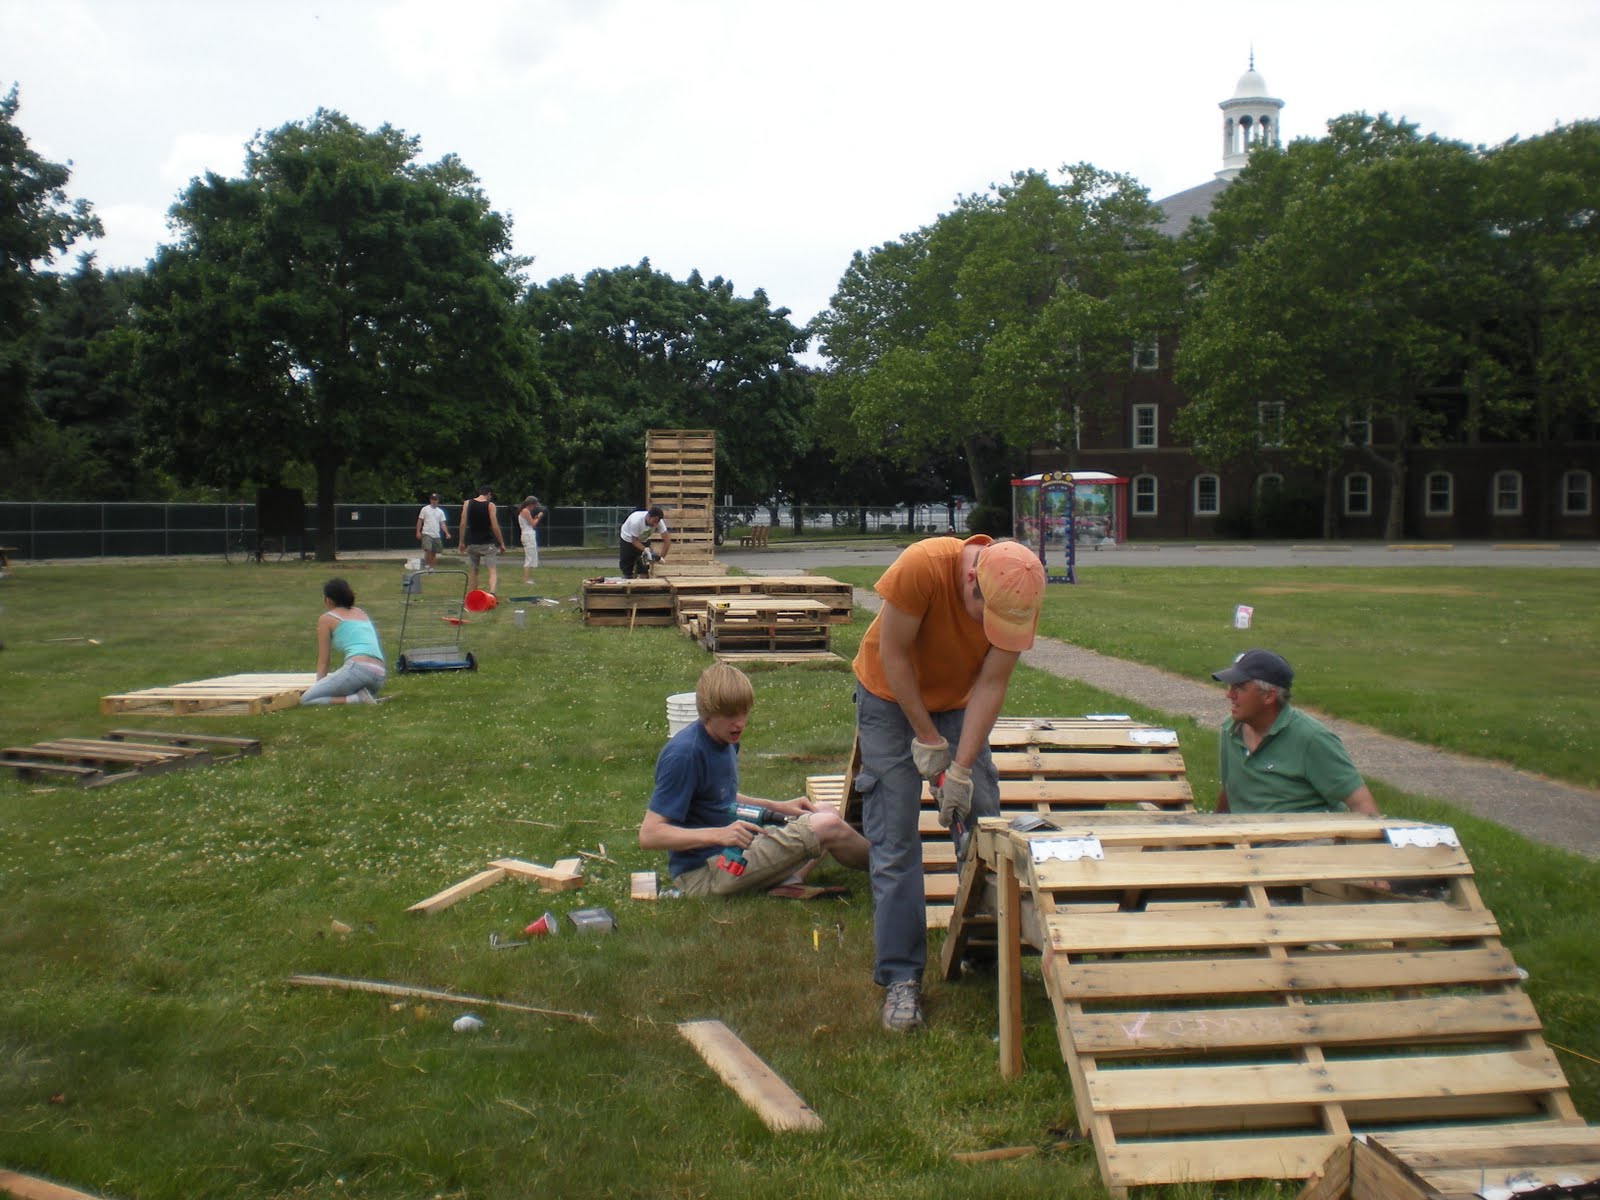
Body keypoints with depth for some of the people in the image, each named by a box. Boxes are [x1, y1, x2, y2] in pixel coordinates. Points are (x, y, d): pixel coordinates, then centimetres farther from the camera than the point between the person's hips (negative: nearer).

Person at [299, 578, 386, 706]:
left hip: (358, 668, -7)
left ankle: (358, 699, -14)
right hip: (379, 675, 7)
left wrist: (319, 684, 25)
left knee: (305, 699, -1)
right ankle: (362, 696, 1)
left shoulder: (326, 618, 11)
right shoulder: (361, 613, 29)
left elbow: (323, 661, 12)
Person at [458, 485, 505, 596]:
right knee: (493, 571, -8)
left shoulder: (467, 504, 5)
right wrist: (501, 543, -1)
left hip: (472, 544, 4)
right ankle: (492, 593, -31)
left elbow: (463, 523, 0)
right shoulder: (490, 505, -5)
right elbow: (494, 526, -9)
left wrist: (462, 542, 6)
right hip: (488, 544, -4)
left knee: (472, 572, 14)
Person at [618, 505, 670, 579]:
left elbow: (667, 540, -28)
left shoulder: (659, 521, -29)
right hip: (629, 539, -3)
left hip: (643, 539, 3)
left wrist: (661, 556, -35)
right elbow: (635, 541, -28)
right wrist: (645, 550, -41)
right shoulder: (636, 521, -40)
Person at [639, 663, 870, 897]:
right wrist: (719, 834, -33)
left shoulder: (726, 740, 7)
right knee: (828, 827, -15)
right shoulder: (684, 754, -22)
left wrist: (777, 807, 9)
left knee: (827, 815, 9)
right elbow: (648, 834, -24)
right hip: (703, 873, -10)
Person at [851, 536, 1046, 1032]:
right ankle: (901, 977, -2)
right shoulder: (922, 566, -36)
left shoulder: (1020, 599, -23)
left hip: (958, 701, 4)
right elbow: (893, 654, -24)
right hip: (891, 697, -4)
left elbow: (991, 684, -18)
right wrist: (927, 738, -19)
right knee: (895, 842, -8)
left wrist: (962, 768, -22)